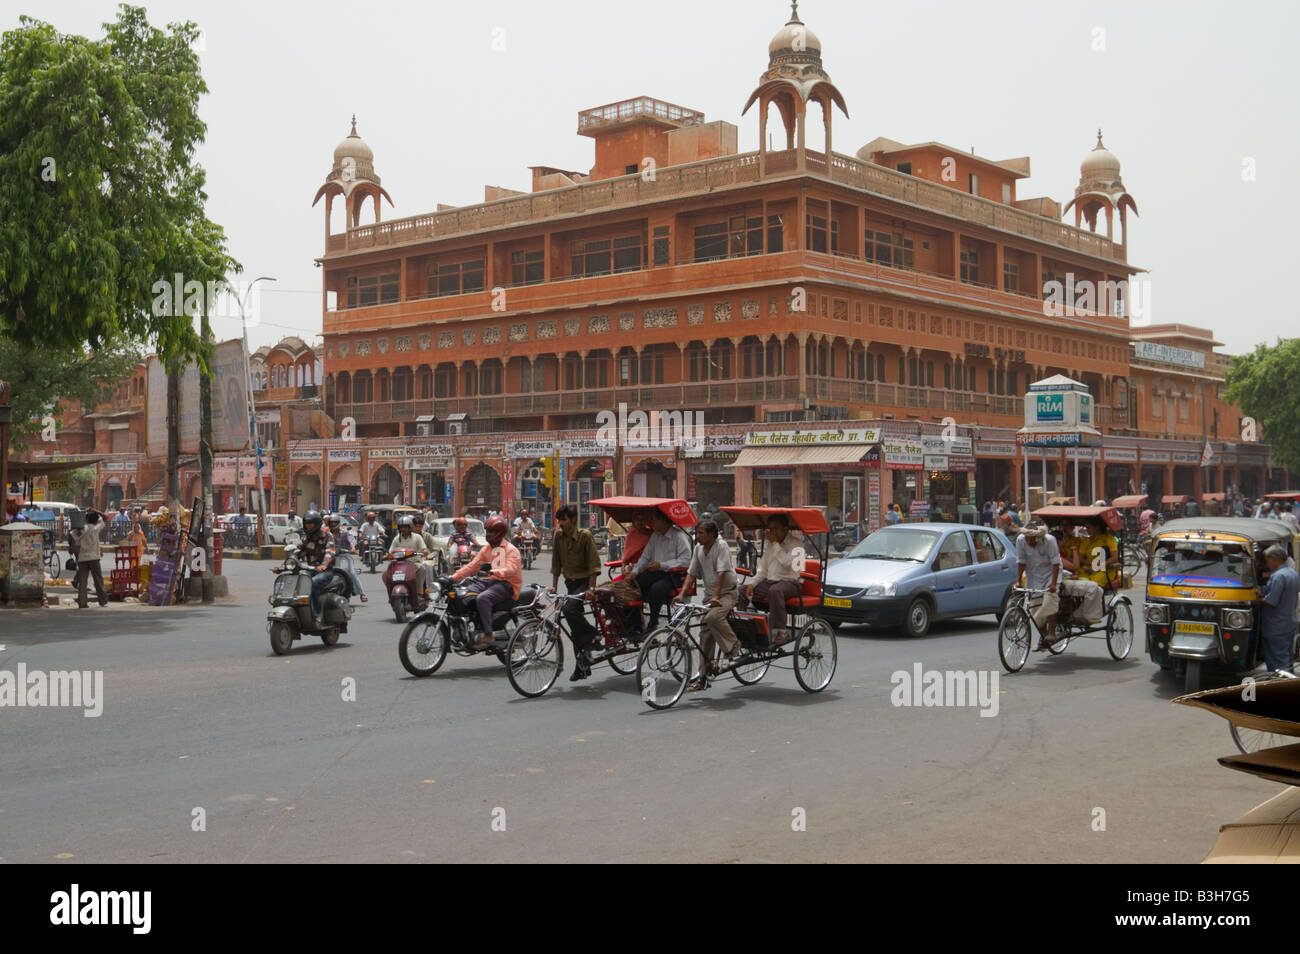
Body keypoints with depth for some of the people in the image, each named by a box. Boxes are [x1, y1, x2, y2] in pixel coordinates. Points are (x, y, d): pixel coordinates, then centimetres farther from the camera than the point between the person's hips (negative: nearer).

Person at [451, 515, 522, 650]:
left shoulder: (511, 550, -4)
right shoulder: (487, 549, 19)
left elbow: (511, 569, -20)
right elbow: (472, 565, 13)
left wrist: (494, 572, -38)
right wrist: (454, 577, 0)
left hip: (506, 584, -8)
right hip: (490, 581, 8)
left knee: (482, 598, -34)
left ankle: (488, 636, -35)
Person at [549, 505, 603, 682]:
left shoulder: (585, 535, -15)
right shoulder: (559, 536, 1)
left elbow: (594, 564, -17)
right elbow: (556, 564, 8)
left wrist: (591, 589, -22)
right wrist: (554, 586, 4)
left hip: (584, 582, -6)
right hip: (570, 583, 6)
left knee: (569, 609, -30)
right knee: (575, 628, 7)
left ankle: (591, 634, -8)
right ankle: (582, 668, 14)